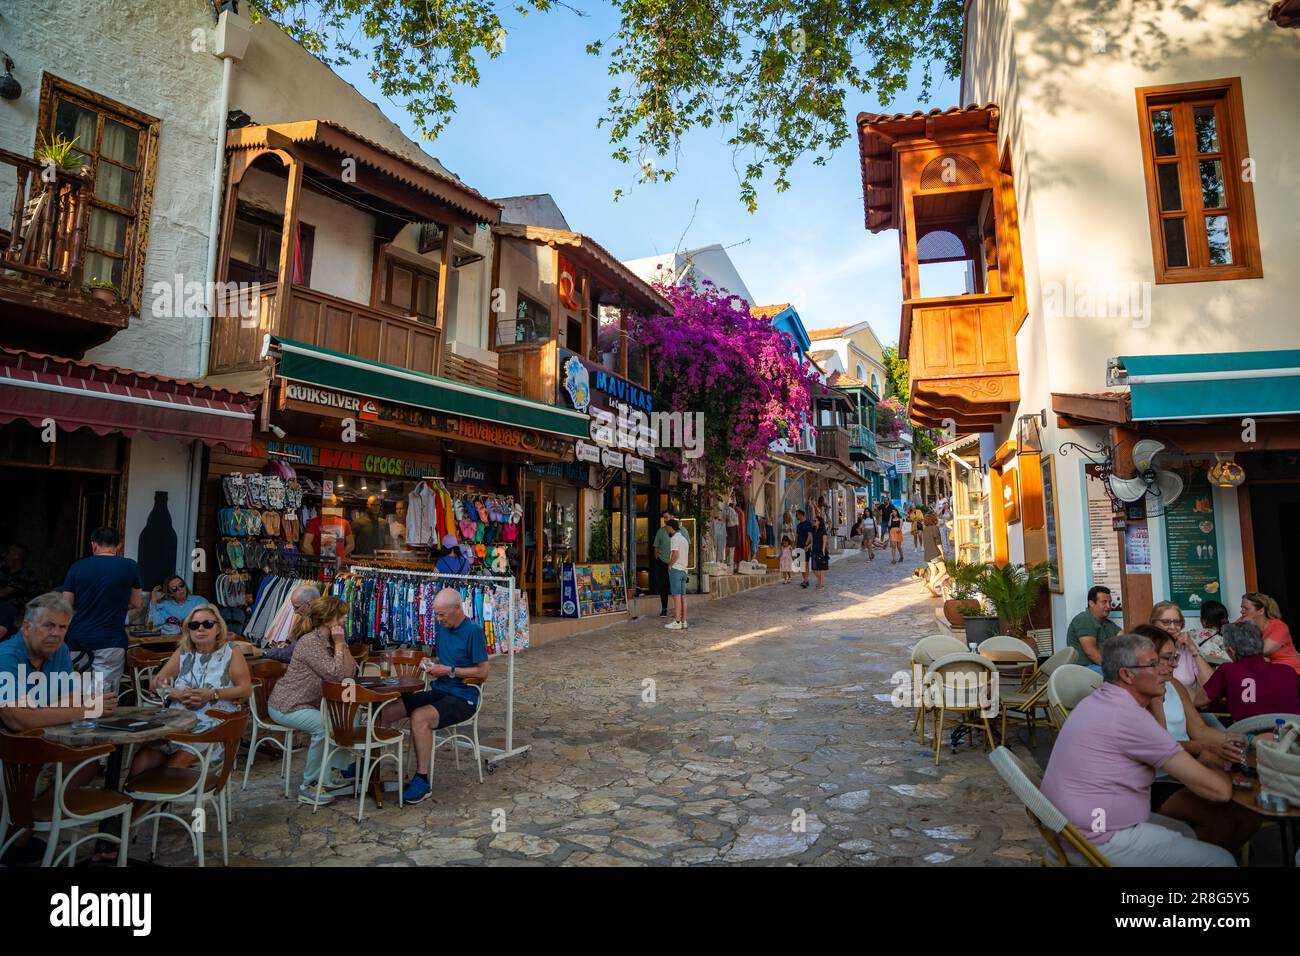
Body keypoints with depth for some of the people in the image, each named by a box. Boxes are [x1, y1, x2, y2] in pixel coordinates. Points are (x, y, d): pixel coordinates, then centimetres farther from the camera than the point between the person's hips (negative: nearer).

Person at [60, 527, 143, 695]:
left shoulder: (77, 567, 2)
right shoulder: (130, 567, -3)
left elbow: (66, 606, 6)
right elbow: (136, 604, 8)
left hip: (78, 640, 3)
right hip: (110, 643, -3)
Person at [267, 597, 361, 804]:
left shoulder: (328, 640, 5)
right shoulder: (310, 642, -22)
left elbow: (350, 672, -2)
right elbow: (336, 675, -27)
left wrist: (342, 643, -10)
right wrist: (338, 644, -19)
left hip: (310, 703, 9)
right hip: (286, 705, -9)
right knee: (325, 725, -30)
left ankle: (334, 773, 9)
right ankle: (309, 786, -14)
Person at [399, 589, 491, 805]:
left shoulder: (473, 631, -14)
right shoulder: (443, 627, 11)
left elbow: (483, 672, -15)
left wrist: (449, 671, -16)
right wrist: (432, 663, 5)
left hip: (462, 698, -8)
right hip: (438, 691, 8)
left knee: (420, 717, -33)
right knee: (386, 709, -6)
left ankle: (422, 780, -22)